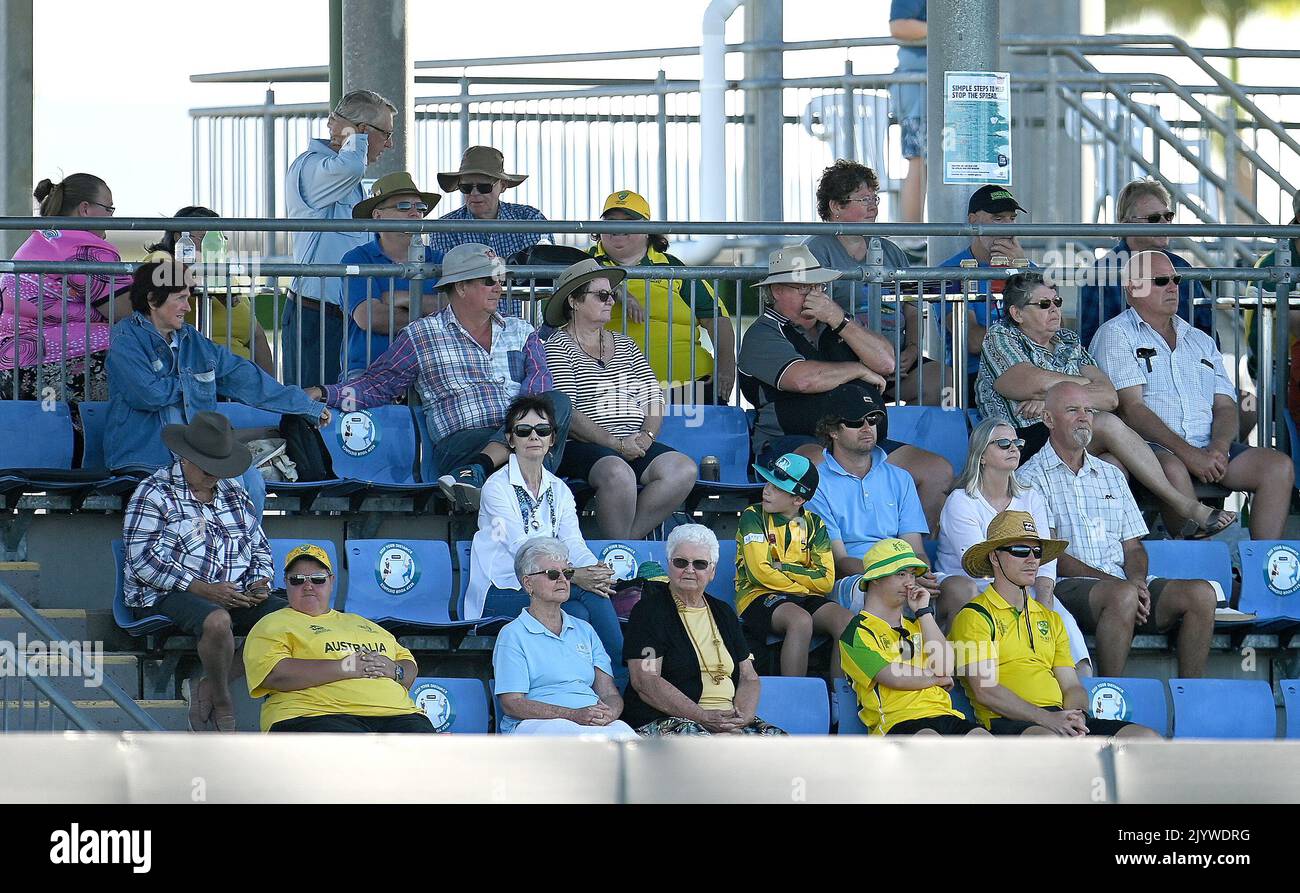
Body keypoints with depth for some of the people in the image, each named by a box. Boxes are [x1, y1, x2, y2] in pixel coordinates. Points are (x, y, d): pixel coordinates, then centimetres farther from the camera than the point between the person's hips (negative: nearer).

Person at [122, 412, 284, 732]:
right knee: (217, 621, -40)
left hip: (236, 595, 7)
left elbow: (259, 546, 25)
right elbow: (144, 561, -13)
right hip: (168, 598, -7)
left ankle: (211, 686, -15)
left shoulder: (233, 492, 19)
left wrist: (259, 583, 1)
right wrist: (203, 589, -19)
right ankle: (222, 703, -15)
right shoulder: (154, 495, -3)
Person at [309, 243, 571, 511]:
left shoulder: (520, 331, 24)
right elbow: (376, 386, 16)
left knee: (558, 401, -32)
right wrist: (323, 395, 0)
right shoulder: (421, 336, 16)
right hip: (462, 440, -4)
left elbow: (540, 379, 7)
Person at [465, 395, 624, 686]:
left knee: (594, 594, -26)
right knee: (583, 605, -30)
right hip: (501, 594, -5)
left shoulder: (558, 490, 14)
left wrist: (594, 570, -24)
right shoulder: (497, 486, -6)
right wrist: (573, 575, -30)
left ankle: (624, 682, -25)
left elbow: (573, 542, 1)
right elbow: (520, 547, -18)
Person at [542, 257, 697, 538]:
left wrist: (646, 435, -6)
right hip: (581, 448, -6)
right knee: (618, 473, -38)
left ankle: (628, 537, -20)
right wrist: (615, 443, -18)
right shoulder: (558, 347, 3)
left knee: (684, 470, -21)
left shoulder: (625, 346, 23)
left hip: (634, 446, 6)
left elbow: (653, 400, 16)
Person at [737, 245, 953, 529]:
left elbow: (886, 363, 8)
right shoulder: (762, 335, 3)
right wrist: (860, 370, 1)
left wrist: (840, 322, -2)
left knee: (939, 471, -10)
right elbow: (804, 379, -16)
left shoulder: (834, 326, 22)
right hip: (789, 443, -6)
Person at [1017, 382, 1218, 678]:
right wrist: (1118, 584, -15)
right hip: (1068, 586, -6)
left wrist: (1137, 580, -5)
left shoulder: (1112, 475, 25)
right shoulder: (1032, 478, 4)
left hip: (1124, 584, 6)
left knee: (1200, 594, -17)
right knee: (1122, 595, -38)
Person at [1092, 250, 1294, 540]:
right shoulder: (1116, 335, 5)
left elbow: (1225, 406, 16)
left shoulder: (1201, 341, 25)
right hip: (1151, 448, -6)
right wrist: (1187, 453, -18)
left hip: (1208, 449, 6)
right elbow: (1131, 408, -7)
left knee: (1279, 466, -15)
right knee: (1173, 469, -39)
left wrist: (1218, 448, -9)